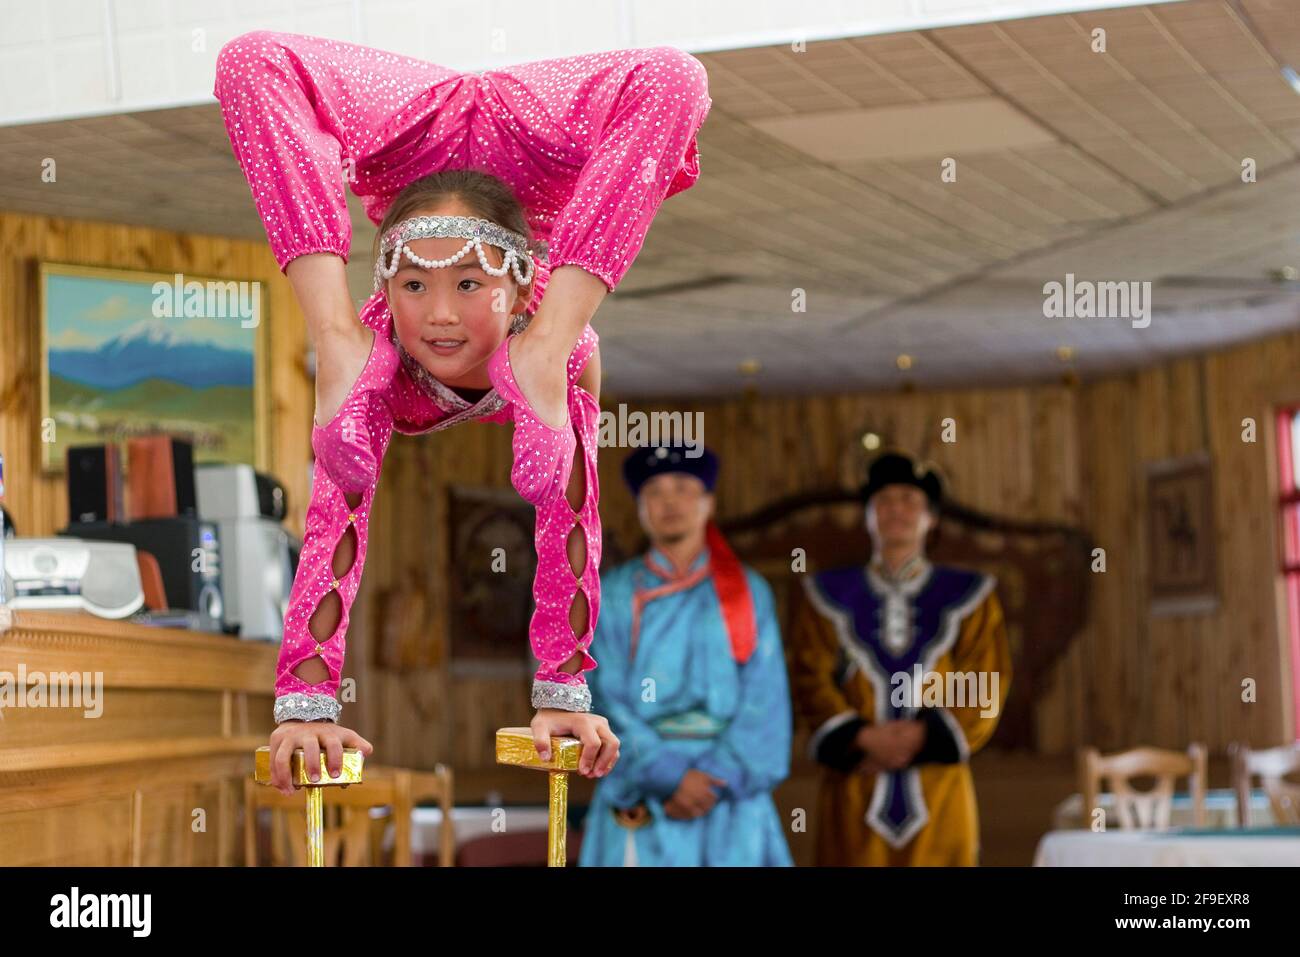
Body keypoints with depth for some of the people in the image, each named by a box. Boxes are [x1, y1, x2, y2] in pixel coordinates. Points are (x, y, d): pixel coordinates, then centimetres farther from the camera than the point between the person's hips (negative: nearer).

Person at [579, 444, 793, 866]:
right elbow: (605, 701, -2)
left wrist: (719, 776, -12)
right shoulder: (613, 596, 7)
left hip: (731, 794, 1)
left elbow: (766, 701, 1)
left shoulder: (750, 593, 10)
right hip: (642, 801, -1)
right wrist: (669, 776, -13)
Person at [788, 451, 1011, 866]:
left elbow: (985, 688, 0)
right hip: (855, 789, 0)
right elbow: (810, 681, 0)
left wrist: (922, 736, -14)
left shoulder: (968, 596, 9)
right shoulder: (826, 596, 10)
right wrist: (864, 738, -15)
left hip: (938, 792, 0)